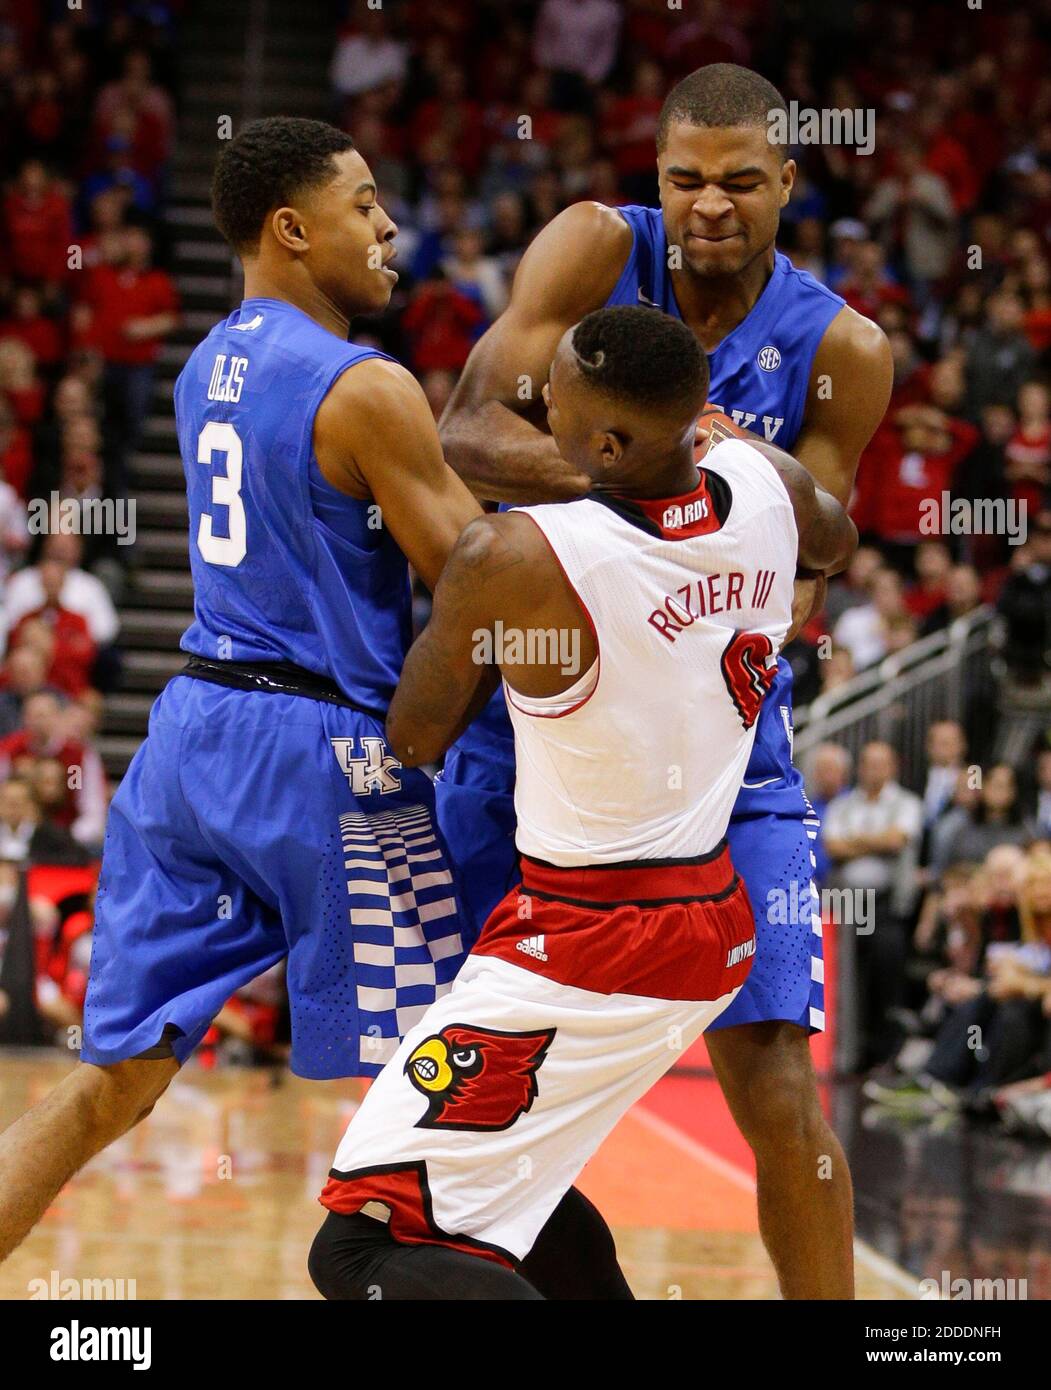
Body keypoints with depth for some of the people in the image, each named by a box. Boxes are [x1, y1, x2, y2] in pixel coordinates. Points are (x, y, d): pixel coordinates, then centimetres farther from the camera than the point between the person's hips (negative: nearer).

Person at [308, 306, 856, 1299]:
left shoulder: (513, 558, -24)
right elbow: (836, 543, 23)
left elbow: (414, 740, -5)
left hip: (587, 947, -8)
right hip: (718, 926, 8)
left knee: (360, 1251, -9)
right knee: (512, 1167, 29)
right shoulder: (765, 486, -5)